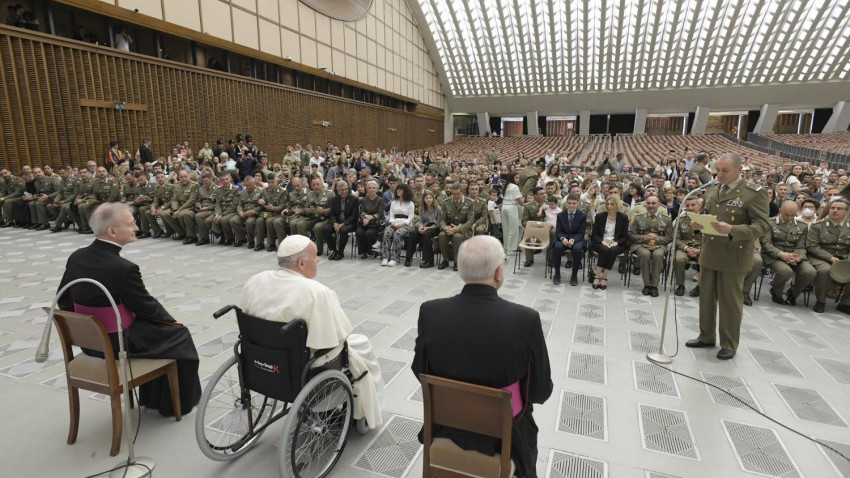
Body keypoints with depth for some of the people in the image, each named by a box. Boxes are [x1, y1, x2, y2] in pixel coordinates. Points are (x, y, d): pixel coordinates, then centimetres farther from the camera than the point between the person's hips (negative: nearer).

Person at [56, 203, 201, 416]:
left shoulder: (76, 257, -5)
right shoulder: (123, 268, -28)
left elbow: (64, 301, 7)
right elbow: (147, 308, -15)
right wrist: (168, 318, 5)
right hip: (119, 343, -8)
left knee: (155, 326, 28)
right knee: (178, 334, 13)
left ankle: (152, 397, 40)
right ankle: (178, 402, 27)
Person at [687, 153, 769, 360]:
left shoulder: (755, 192, -11)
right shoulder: (712, 190, 9)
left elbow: (762, 225, -15)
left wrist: (732, 230, -30)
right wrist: (699, 224, -4)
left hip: (733, 256, -6)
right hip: (709, 253, 6)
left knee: (730, 301, 6)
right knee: (706, 297, 14)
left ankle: (729, 344, 21)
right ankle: (706, 336, 29)